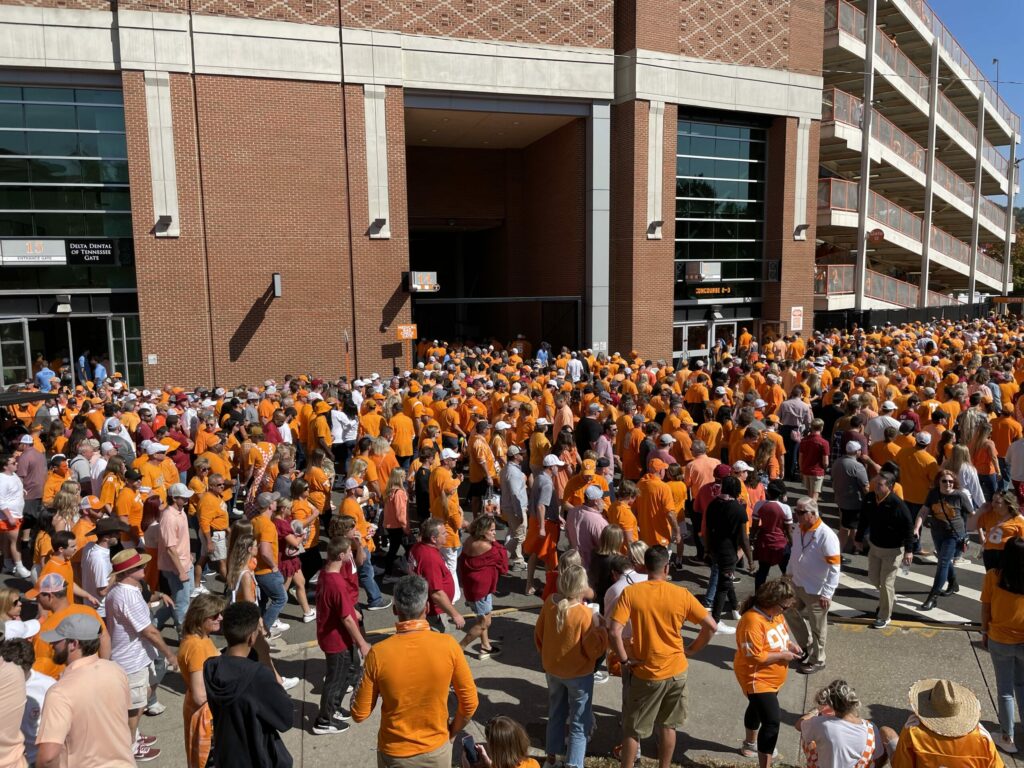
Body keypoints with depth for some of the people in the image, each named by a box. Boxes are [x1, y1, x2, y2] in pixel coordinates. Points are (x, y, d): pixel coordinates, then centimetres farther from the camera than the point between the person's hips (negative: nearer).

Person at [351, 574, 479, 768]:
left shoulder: (378, 653, -22)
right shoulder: (448, 645, -20)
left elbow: (359, 714, -12)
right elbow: (469, 703, -10)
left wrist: (363, 681, 5)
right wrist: (452, 732, 8)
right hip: (437, 749, 0)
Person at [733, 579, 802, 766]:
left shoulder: (776, 614, -3)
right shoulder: (752, 621, -32)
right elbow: (755, 657, -32)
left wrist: (789, 644, -5)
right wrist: (782, 655, -24)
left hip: (773, 678, 10)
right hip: (757, 679, -10)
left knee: (758, 709, 29)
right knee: (772, 721, -15)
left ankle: (750, 743, 52)